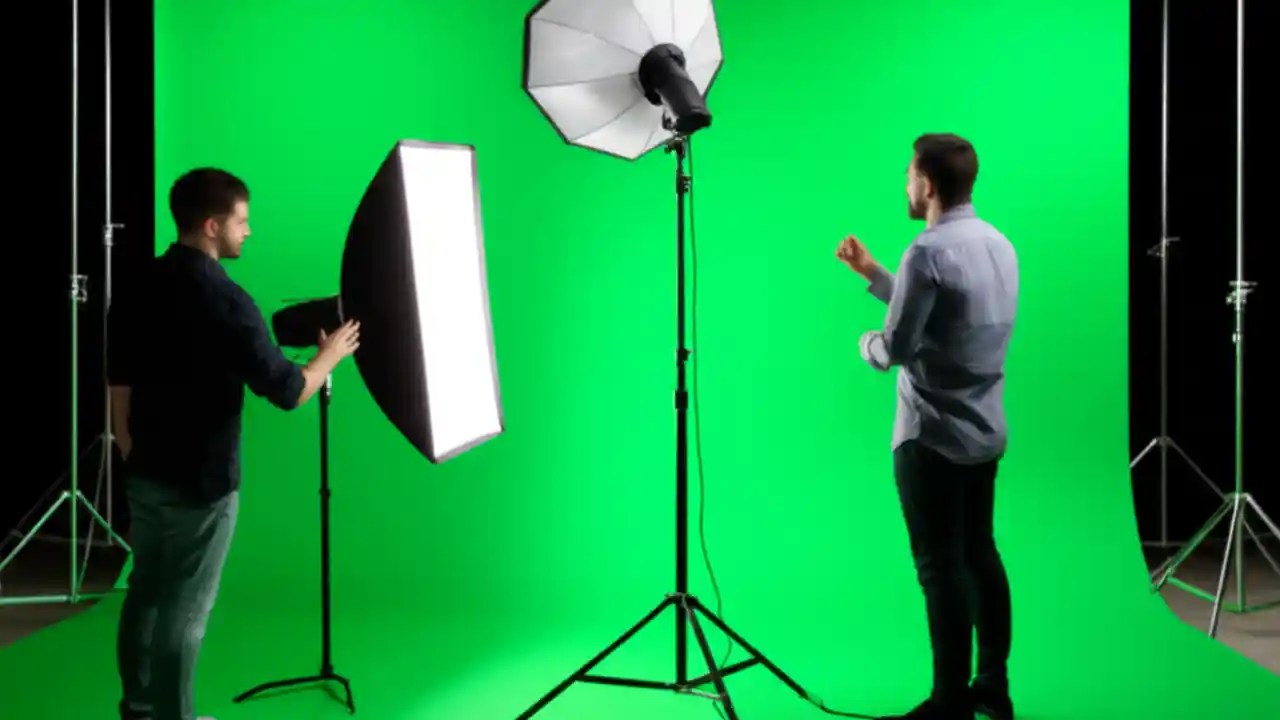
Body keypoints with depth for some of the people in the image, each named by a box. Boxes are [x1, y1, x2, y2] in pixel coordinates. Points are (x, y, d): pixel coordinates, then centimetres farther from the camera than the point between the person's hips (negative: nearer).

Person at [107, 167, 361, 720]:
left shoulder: (138, 289, 3)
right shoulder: (225, 299, -20)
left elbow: (119, 386, 8)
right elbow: (287, 392, -16)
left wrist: (132, 458, 18)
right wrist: (331, 354, 2)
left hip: (146, 473, 8)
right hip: (201, 482, -8)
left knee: (146, 592, 19)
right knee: (184, 611, 2)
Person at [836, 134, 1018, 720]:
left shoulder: (929, 251, -19)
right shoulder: (998, 244, 9)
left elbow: (895, 349, -18)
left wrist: (867, 342, 4)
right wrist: (871, 273, 23)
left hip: (934, 437, -9)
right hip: (986, 431, 9)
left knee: (942, 567, -2)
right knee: (981, 556, 16)